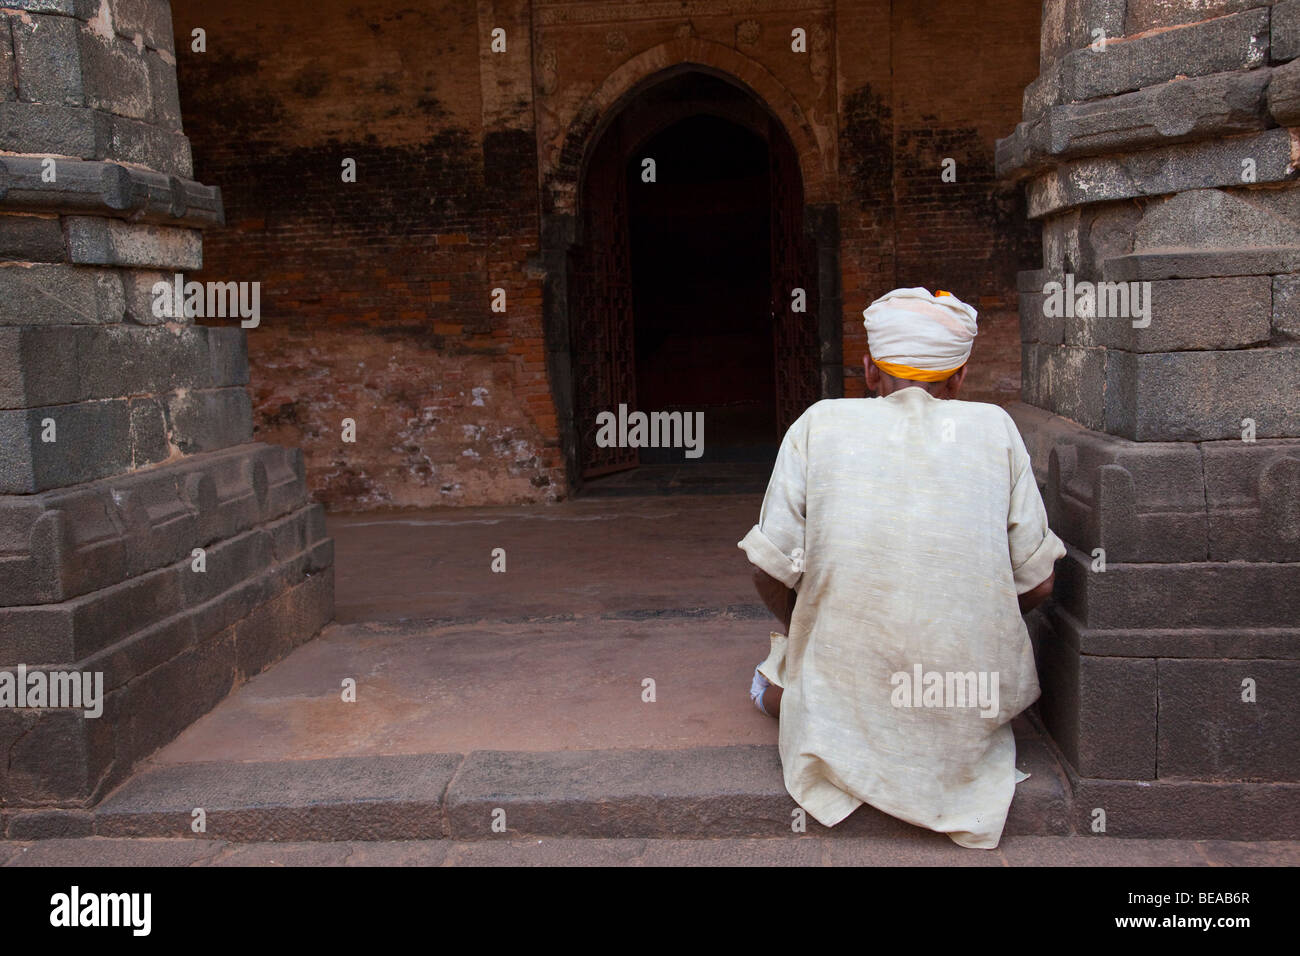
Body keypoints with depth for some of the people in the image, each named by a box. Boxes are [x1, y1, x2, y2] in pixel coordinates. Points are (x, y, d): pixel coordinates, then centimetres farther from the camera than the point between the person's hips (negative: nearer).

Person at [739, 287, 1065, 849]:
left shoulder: (820, 423, -5)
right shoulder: (995, 429, -2)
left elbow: (772, 575, -6)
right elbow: (1036, 585, 0)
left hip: (843, 713, 1)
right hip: (971, 716, -1)